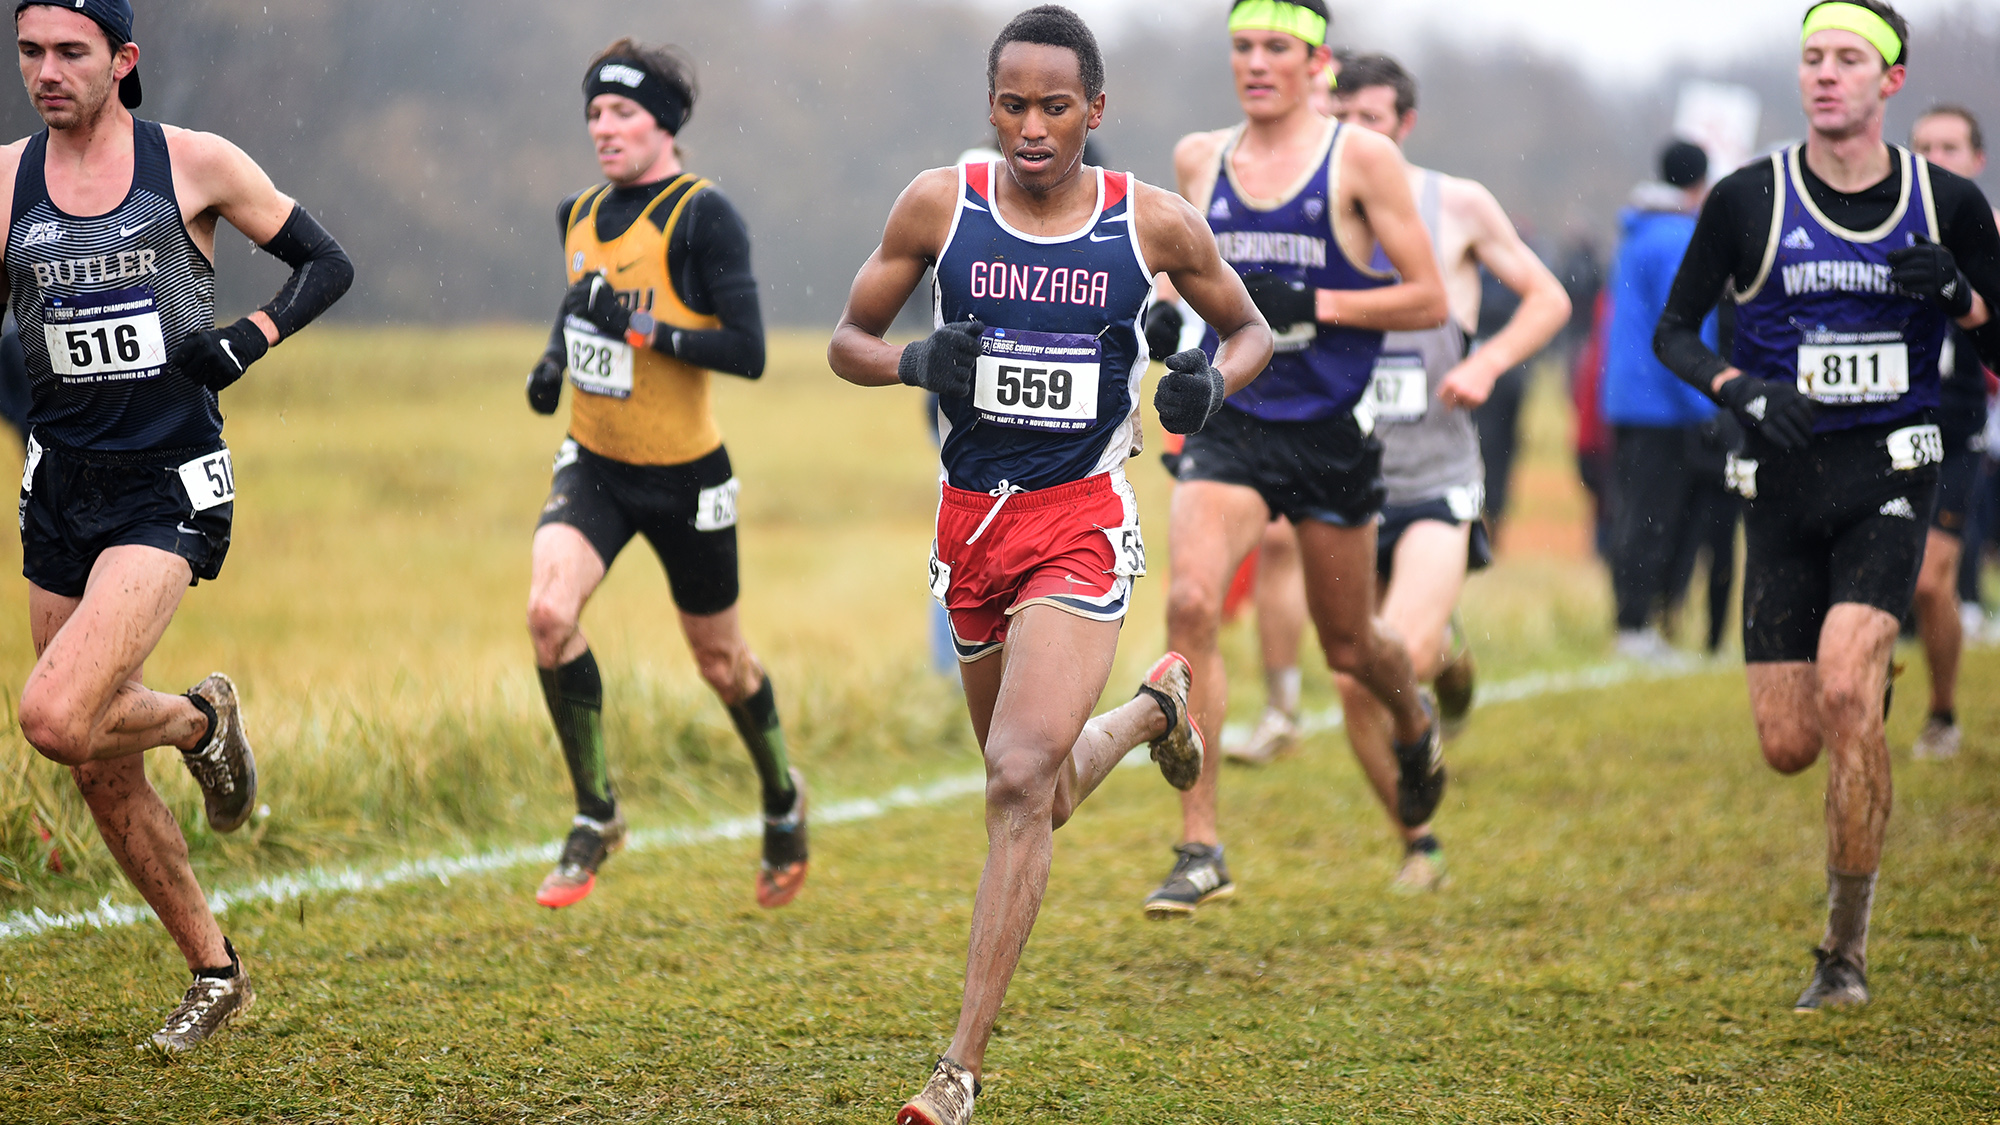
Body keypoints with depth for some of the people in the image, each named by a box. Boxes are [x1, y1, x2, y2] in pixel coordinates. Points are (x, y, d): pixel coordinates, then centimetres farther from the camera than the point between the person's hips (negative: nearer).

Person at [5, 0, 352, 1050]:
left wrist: (246, 341, -11)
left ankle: (201, 721, 9)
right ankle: (213, 972, 26)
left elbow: (327, 263, 5)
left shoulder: (193, 163, -3)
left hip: (171, 491, -4)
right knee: (103, 777, 8)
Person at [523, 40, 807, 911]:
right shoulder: (580, 213, 5)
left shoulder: (703, 215, -15)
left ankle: (783, 800, 39)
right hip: (594, 464, 4)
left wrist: (641, 328, -28)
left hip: (685, 477, -4)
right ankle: (595, 815, -5)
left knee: (719, 656, 10)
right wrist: (554, 358, 7)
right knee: (549, 611, -20)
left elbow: (747, 351, -21)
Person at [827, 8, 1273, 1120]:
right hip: (972, 518, 4)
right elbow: (848, 340, 8)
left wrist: (1212, 380, -10)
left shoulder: (1156, 224, -4)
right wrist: (915, 361, -14)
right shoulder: (940, 205, -1)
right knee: (1036, 800, 18)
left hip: (1083, 521, -4)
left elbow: (1251, 328, 12)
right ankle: (1153, 708, 54)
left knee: (1022, 779, -21)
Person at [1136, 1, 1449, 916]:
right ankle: (1200, 850, -17)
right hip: (1231, 421, 2)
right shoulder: (1197, 159, 6)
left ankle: (1416, 726, 51)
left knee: (1347, 644, 12)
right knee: (1190, 601, -21)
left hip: (1332, 429, -2)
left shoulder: (1362, 159, -7)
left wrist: (1309, 305, -18)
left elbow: (1429, 300, -7)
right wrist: (1168, 310, 2)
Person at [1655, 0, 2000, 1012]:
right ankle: (1872, 696, 41)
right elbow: (1673, 332, 5)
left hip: (1889, 476, -1)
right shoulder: (1747, 199, -1)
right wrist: (1745, 392, -14)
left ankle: (1845, 952, -11)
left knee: (1844, 686, -23)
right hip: (1782, 483, 1)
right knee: (1788, 747, 0)